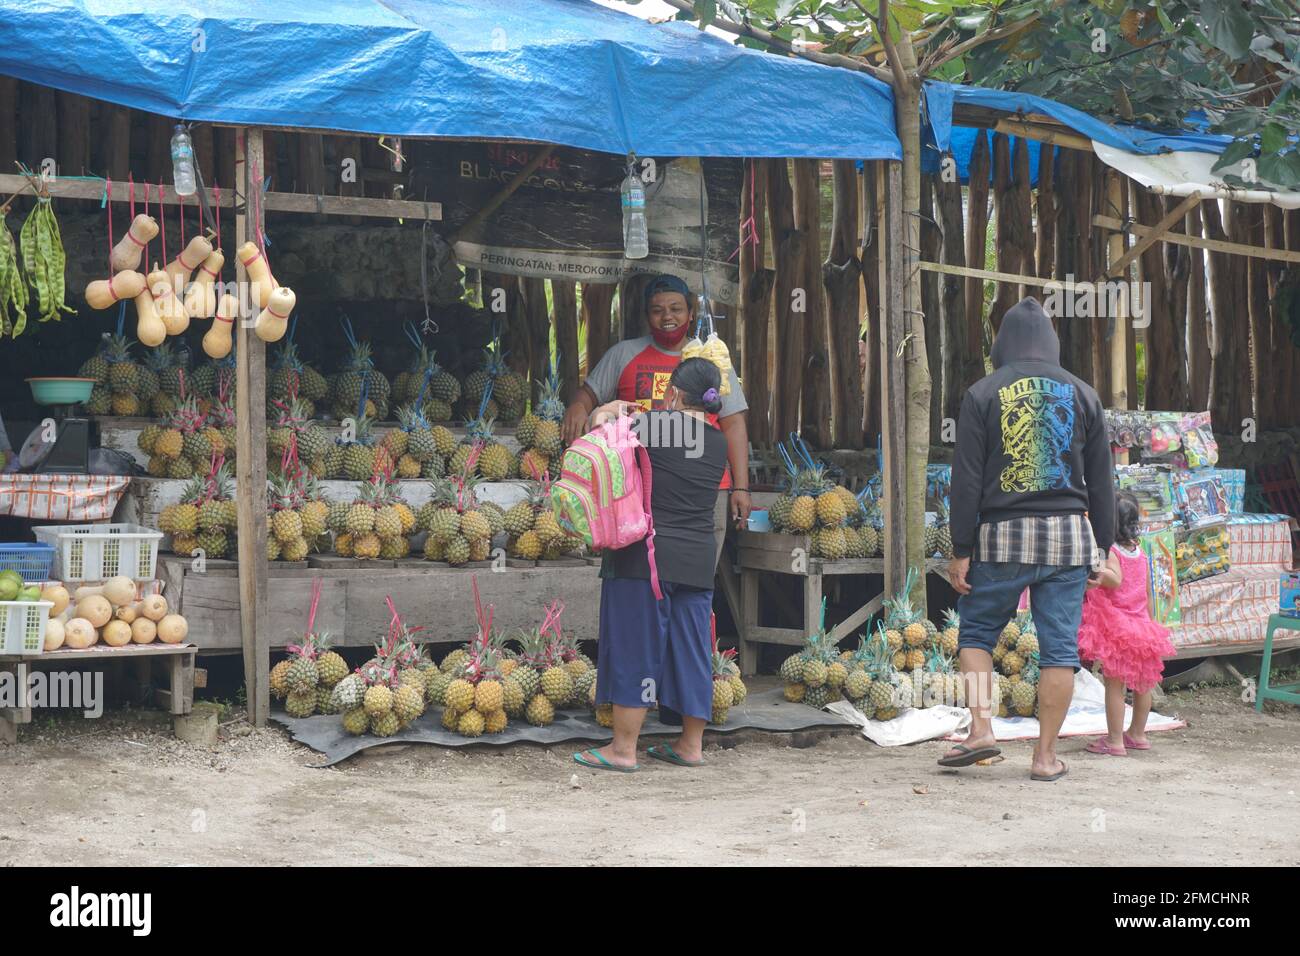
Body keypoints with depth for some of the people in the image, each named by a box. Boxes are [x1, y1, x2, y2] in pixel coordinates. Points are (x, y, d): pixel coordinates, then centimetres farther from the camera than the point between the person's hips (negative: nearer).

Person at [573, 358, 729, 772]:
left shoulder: (651, 426, -10)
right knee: (691, 648, 12)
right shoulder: (718, 443, 7)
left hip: (646, 555, -5)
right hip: (698, 559, 6)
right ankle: (691, 745, 19)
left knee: (635, 648, 0)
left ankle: (623, 748, 4)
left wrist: (606, 413, 14)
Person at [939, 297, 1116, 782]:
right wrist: (1103, 547, 16)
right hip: (1069, 534, 2)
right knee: (1059, 646, 4)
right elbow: (1101, 481, 10)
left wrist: (961, 551, 0)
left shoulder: (983, 394, 0)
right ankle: (1046, 755, 6)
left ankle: (981, 730, 2)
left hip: (1003, 534, -2)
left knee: (976, 631, 14)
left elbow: (966, 480, -4)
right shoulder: (1081, 393, 8)